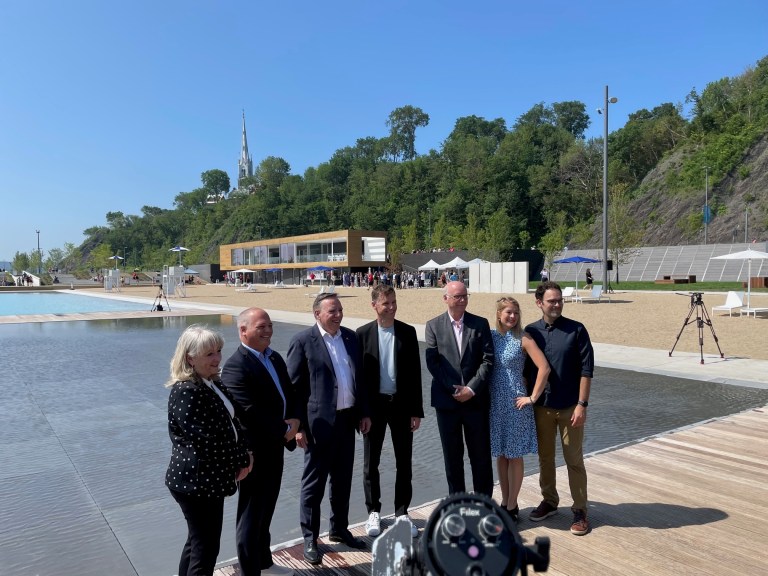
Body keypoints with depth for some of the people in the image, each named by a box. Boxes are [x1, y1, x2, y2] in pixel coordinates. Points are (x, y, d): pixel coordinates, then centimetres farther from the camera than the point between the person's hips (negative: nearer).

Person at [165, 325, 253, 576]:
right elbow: (206, 440, -26)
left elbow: (230, 424, 13)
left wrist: (244, 453, -3)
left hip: (208, 479, 9)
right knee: (206, 548, 3)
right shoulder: (186, 392, -23)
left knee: (198, 543, 22)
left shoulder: (213, 383, 6)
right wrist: (241, 461, -13)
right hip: (195, 481, -9)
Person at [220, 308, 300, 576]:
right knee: (252, 515, 8)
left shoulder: (275, 357, 8)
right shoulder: (235, 367, -22)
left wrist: (294, 420, -8)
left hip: (274, 447, 9)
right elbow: (251, 413, -27)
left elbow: (289, 393, 11)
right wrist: (285, 430, -15)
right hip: (254, 451, -9)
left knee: (265, 511, 23)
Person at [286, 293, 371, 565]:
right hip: (319, 422, -6)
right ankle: (310, 538, 25)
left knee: (343, 479, 18)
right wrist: (298, 425, -13)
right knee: (314, 482, 8)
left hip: (347, 419, 6)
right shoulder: (303, 341, -11)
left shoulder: (350, 336, 7)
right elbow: (293, 387, -10)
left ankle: (339, 529, 36)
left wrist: (364, 412, 10)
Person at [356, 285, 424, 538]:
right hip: (374, 404, -1)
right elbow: (358, 372, -3)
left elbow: (415, 372, 0)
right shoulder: (363, 333, -4)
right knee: (371, 462, 11)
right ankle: (373, 512, 28)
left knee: (404, 462, 10)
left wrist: (416, 410, -3)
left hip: (401, 403, 1)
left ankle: (402, 513, 25)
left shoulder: (408, 332, -1)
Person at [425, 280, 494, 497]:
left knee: (481, 454, 8)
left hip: (476, 399, 0)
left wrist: (471, 389, -12)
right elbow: (432, 362, -4)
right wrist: (453, 389, -11)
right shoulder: (434, 325, 2)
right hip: (446, 400, 0)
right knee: (452, 455, 11)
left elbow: (488, 360, -3)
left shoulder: (480, 324, 3)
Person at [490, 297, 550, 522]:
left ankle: (512, 506, 20)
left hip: (515, 402, -3)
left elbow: (544, 368, -13)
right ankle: (504, 501, 28)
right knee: (500, 455, 13)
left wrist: (532, 397, -12)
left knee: (514, 455, 7)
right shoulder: (490, 336, 1)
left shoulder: (523, 339, -8)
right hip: (494, 403, 3)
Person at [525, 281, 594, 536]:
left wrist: (582, 404, -11)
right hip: (541, 407, 3)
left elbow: (586, 369, -7)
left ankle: (580, 510, 19)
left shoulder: (576, 330, -6)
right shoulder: (531, 331, 1)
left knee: (574, 460, 5)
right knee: (545, 457, 14)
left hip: (569, 407, -3)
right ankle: (549, 501, 31)